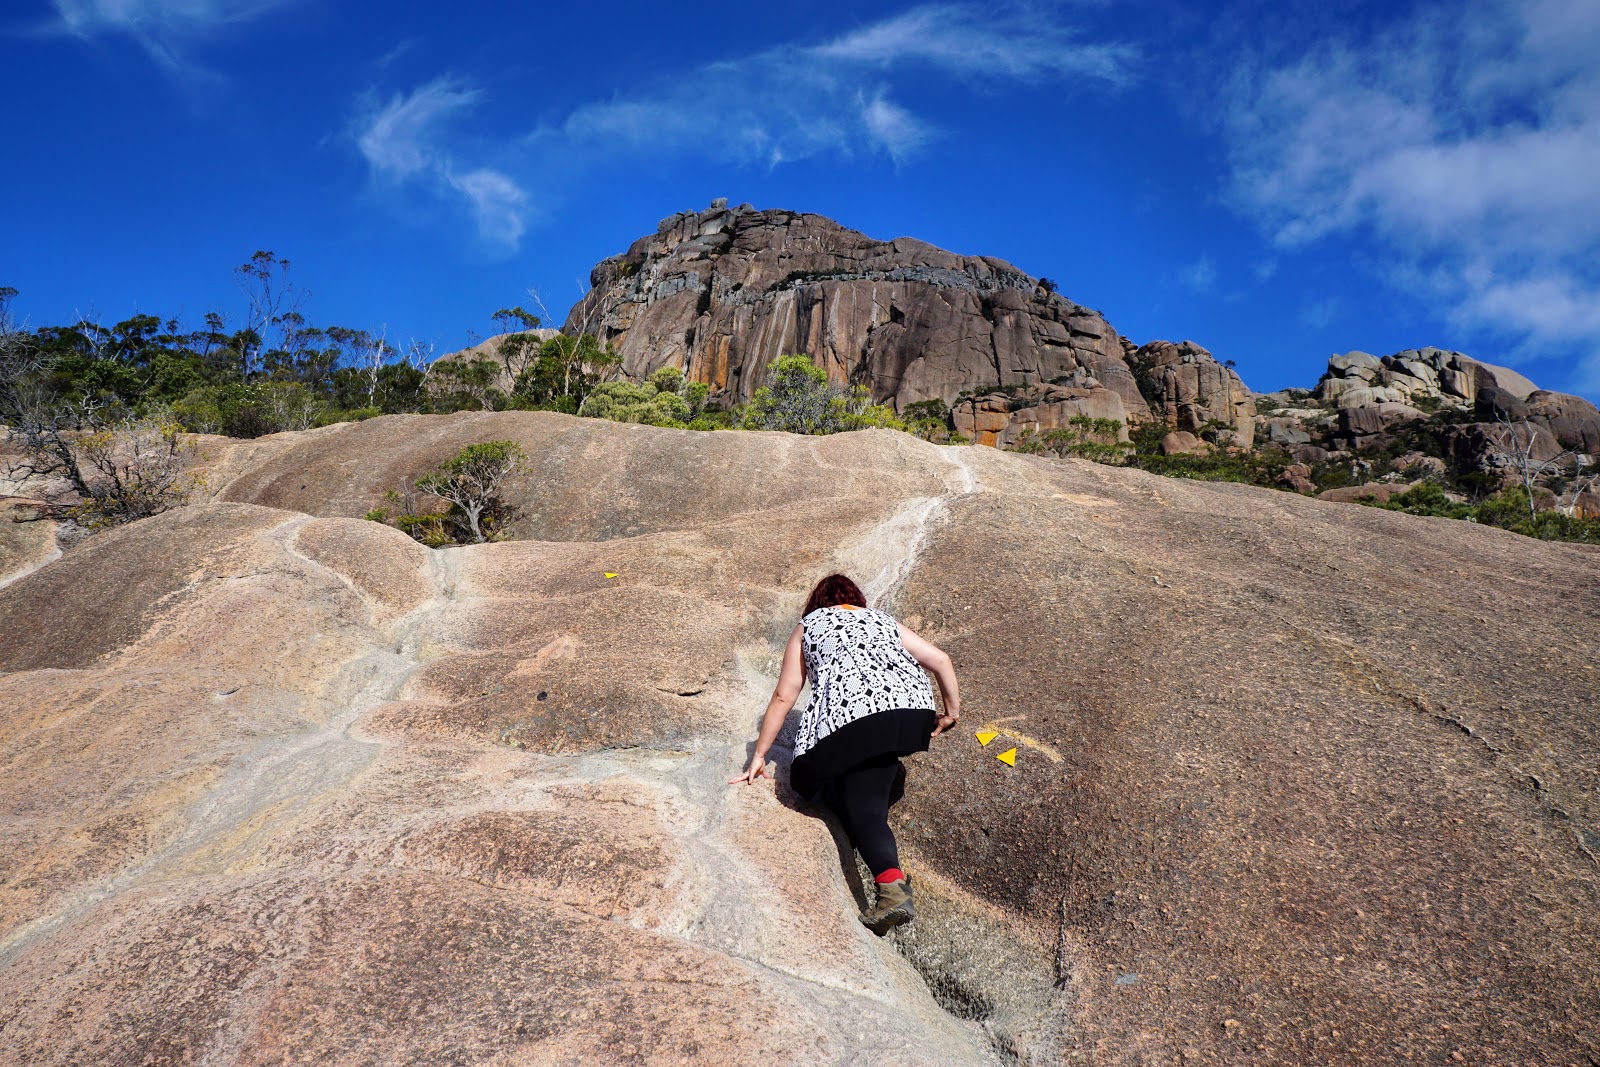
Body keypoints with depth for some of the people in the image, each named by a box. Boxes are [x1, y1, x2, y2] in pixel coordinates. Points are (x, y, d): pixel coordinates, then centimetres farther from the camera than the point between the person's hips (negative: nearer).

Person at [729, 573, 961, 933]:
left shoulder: (808, 626, 26)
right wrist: (952, 711, 36)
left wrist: (758, 758, 27)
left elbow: (783, 697, 23)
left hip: (849, 716, -4)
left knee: (861, 806, -6)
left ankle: (892, 886, -28)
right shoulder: (883, 619, 33)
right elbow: (941, 660, 24)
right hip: (912, 707, 4)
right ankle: (887, 769, 18)